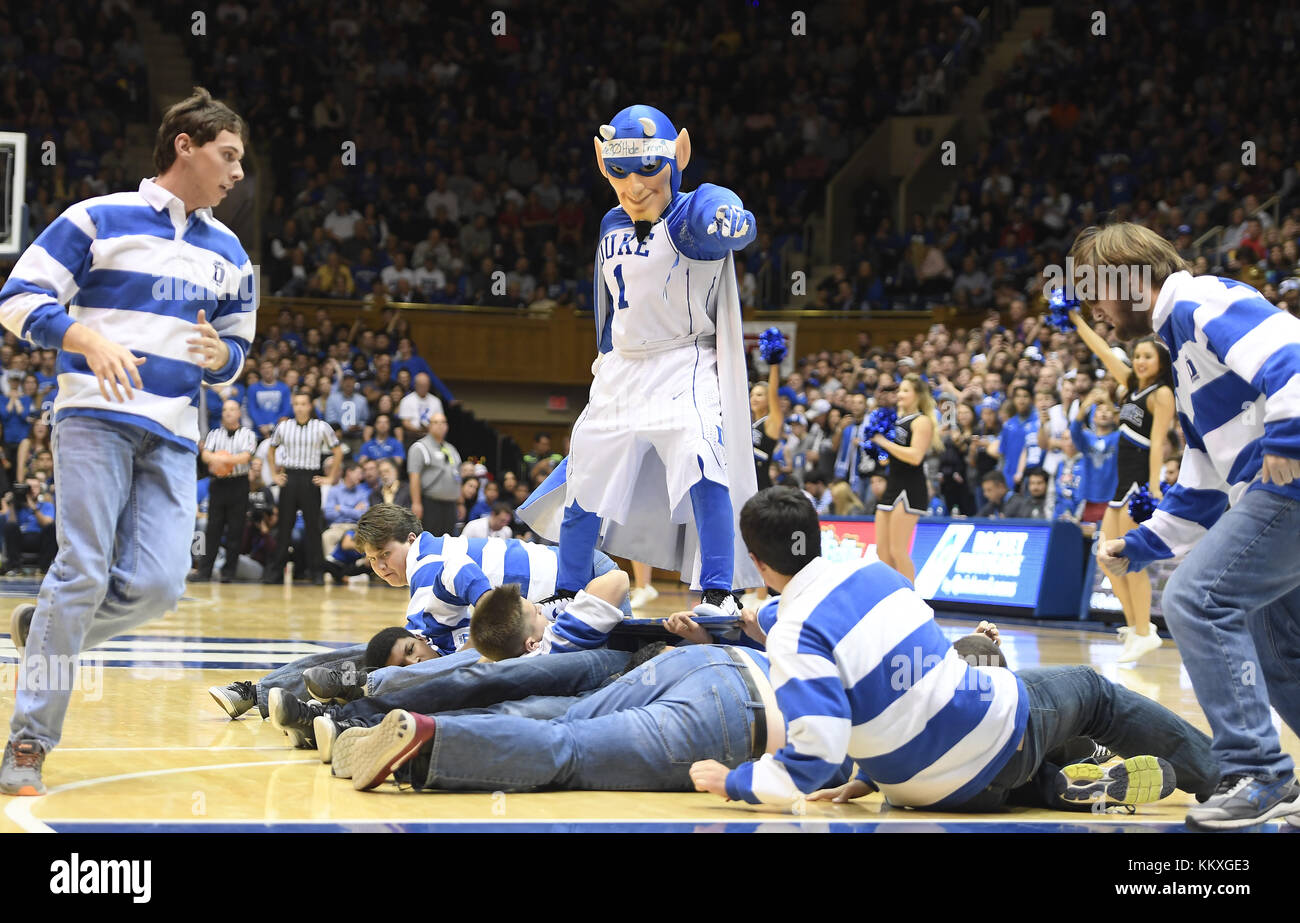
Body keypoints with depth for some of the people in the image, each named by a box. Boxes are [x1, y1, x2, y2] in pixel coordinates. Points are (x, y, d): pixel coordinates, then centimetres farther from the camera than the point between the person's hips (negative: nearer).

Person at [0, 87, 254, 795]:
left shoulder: (228, 253, 17)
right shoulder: (98, 219, 0)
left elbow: (236, 351, 25)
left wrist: (220, 355, 1)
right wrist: (91, 340, -18)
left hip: (174, 437, 5)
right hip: (96, 417, -5)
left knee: (157, 585, -11)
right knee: (85, 571, -14)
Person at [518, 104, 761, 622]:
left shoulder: (691, 215, -12)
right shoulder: (612, 227, 9)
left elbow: (735, 229, -36)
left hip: (686, 364, -7)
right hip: (621, 373, 7)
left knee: (701, 463, -28)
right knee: (585, 481, 11)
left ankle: (718, 593, -22)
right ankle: (567, 594, 28)